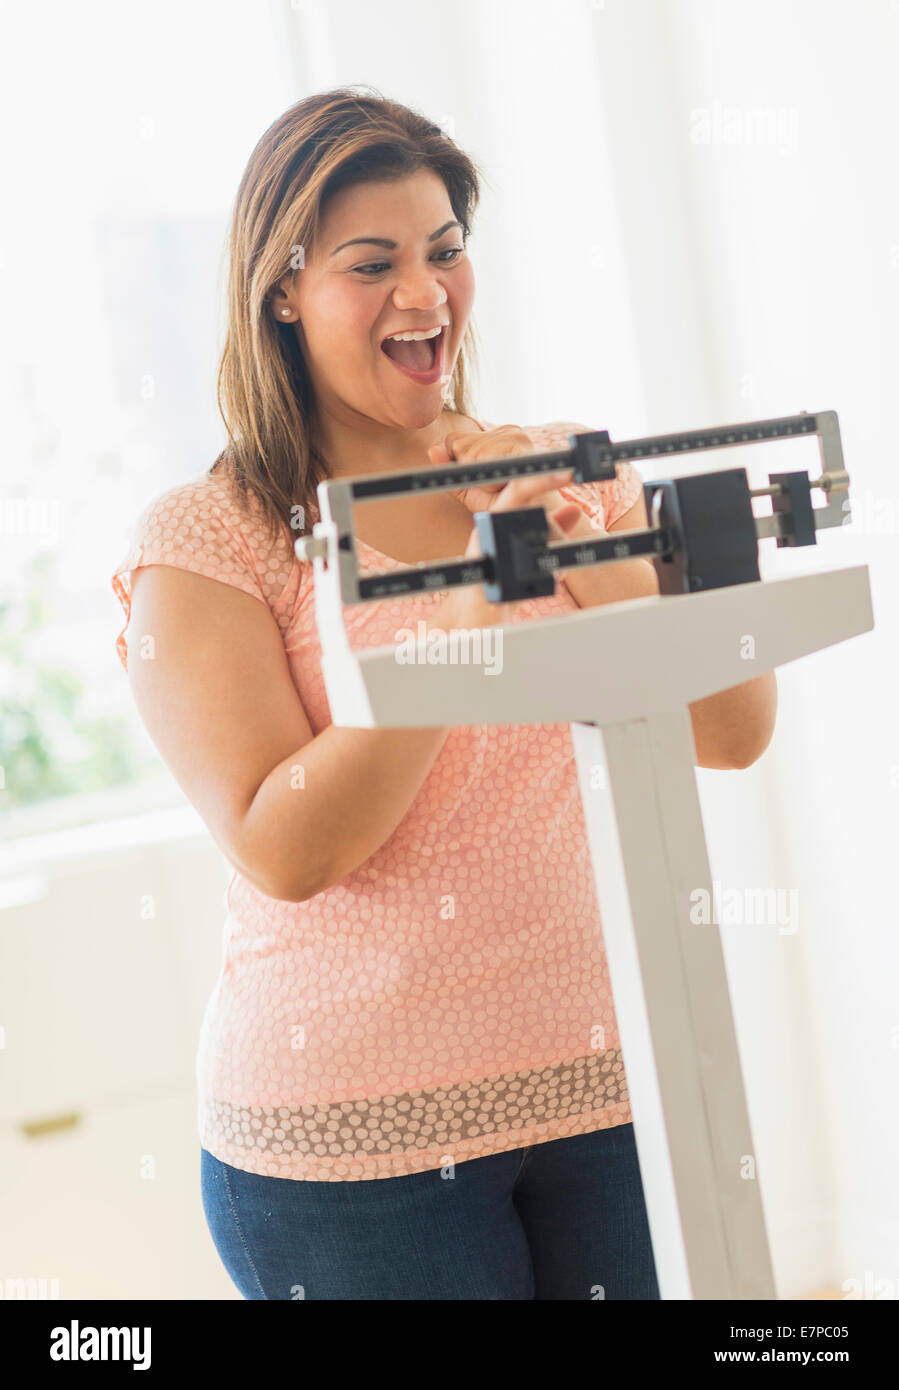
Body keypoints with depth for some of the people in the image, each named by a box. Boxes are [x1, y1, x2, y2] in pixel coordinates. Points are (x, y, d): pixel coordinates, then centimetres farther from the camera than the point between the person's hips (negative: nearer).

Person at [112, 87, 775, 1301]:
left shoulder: (564, 478, 7)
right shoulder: (202, 541, -6)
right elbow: (285, 849, -16)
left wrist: (584, 551, -15)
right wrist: (472, 601, -22)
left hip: (604, 1079, 4)